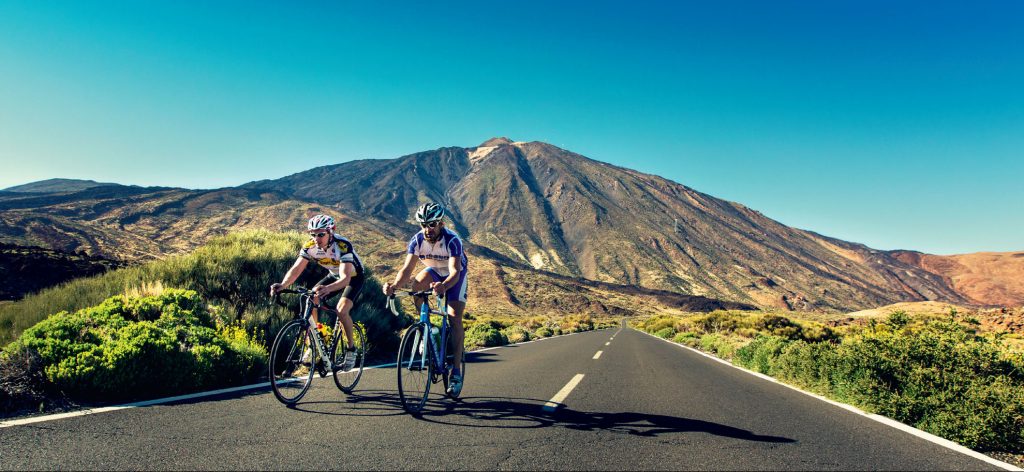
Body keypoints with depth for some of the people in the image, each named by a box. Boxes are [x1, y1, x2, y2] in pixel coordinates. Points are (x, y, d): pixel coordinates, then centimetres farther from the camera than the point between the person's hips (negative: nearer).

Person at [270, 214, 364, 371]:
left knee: (341, 310, -27)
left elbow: (345, 278, -45)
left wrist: (327, 289, -65)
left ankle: (351, 348, -5)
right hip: (334, 276, 6)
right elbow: (296, 269, -26)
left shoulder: (343, 245, -36)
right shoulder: (310, 246, -20)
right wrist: (282, 285, -46)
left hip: (354, 277, -6)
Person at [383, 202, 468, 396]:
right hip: (434, 271, 4)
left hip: (455, 275, -4)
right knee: (416, 284, -29)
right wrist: (394, 285, -50)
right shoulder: (417, 240, -24)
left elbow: (454, 272, -46)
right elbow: (407, 269, -30)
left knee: (455, 318, -17)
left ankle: (456, 372, -12)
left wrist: (443, 286, -67)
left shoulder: (452, 240, -35)